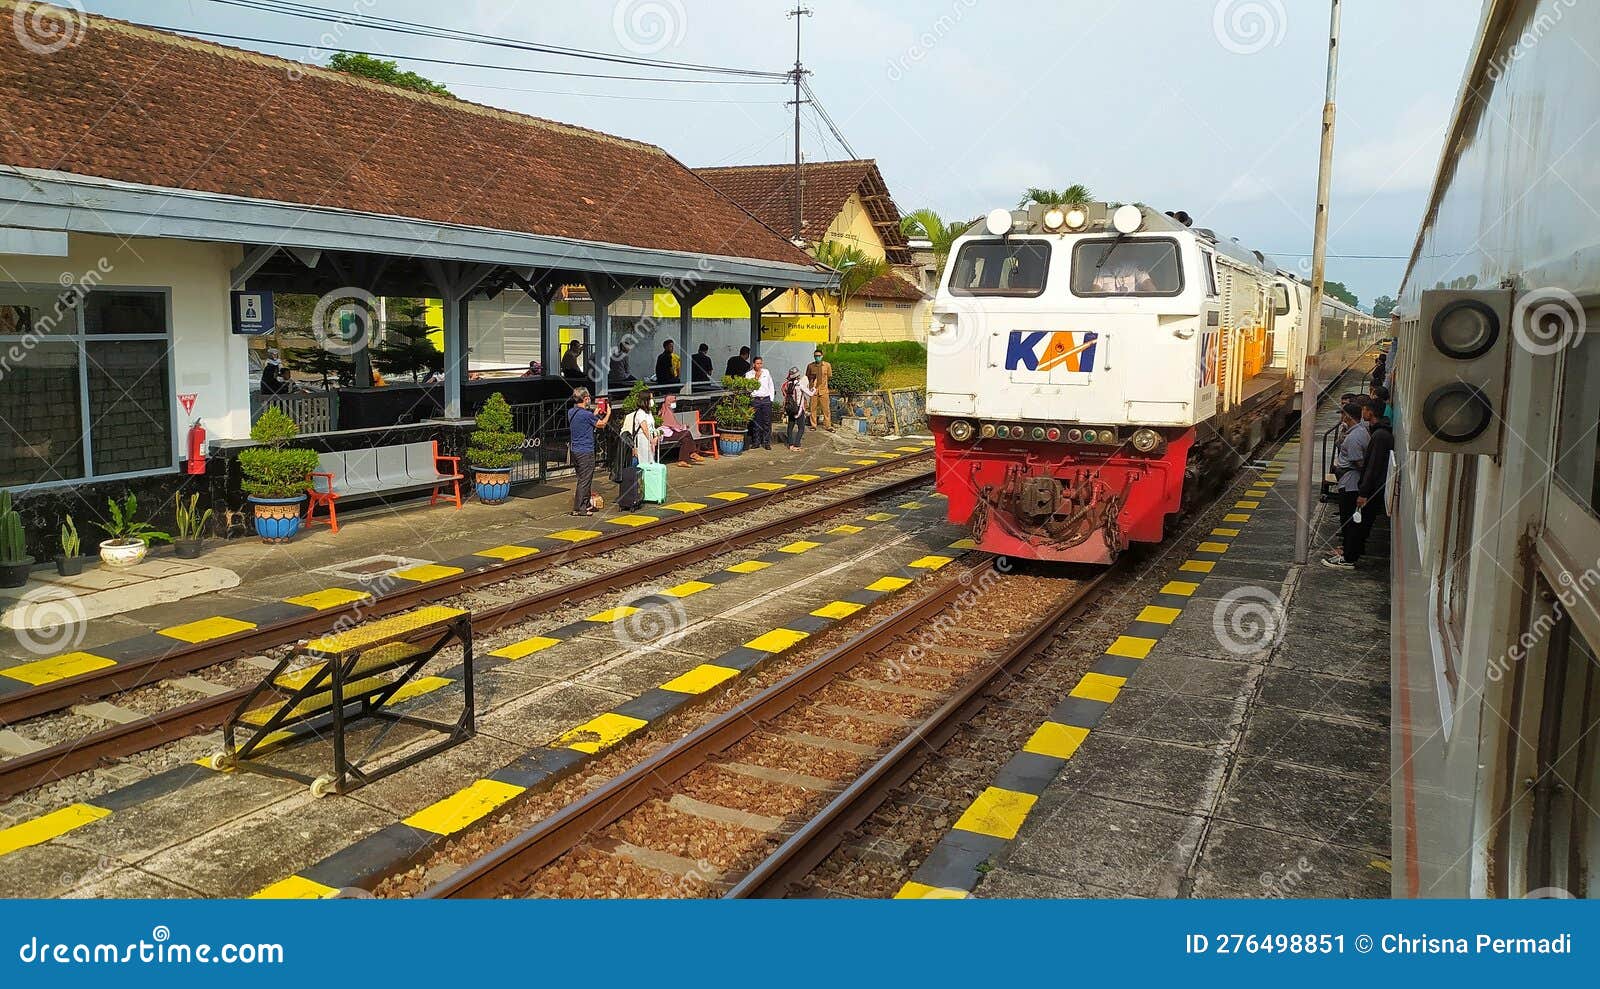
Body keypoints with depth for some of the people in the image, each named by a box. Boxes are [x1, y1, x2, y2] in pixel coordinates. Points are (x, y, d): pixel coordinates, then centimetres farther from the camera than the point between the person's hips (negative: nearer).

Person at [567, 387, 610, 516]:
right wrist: (608, 413, 14)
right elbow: (601, 424, -3)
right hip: (585, 452, -9)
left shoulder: (571, 412, 6)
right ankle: (578, 508, 0)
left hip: (575, 451, 9)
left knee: (584, 479, 18)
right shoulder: (586, 414, -18)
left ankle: (587, 504, 26)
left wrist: (595, 414, 28)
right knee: (584, 480, -3)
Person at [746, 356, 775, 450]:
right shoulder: (748, 374, 3)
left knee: (767, 422, -1)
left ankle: (766, 442, 4)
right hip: (755, 400, -2)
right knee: (756, 422, 0)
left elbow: (771, 386, 16)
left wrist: (771, 399, 9)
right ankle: (756, 442, 9)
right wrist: (756, 378, -10)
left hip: (766, 399, 2)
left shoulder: (766, 372, 11)